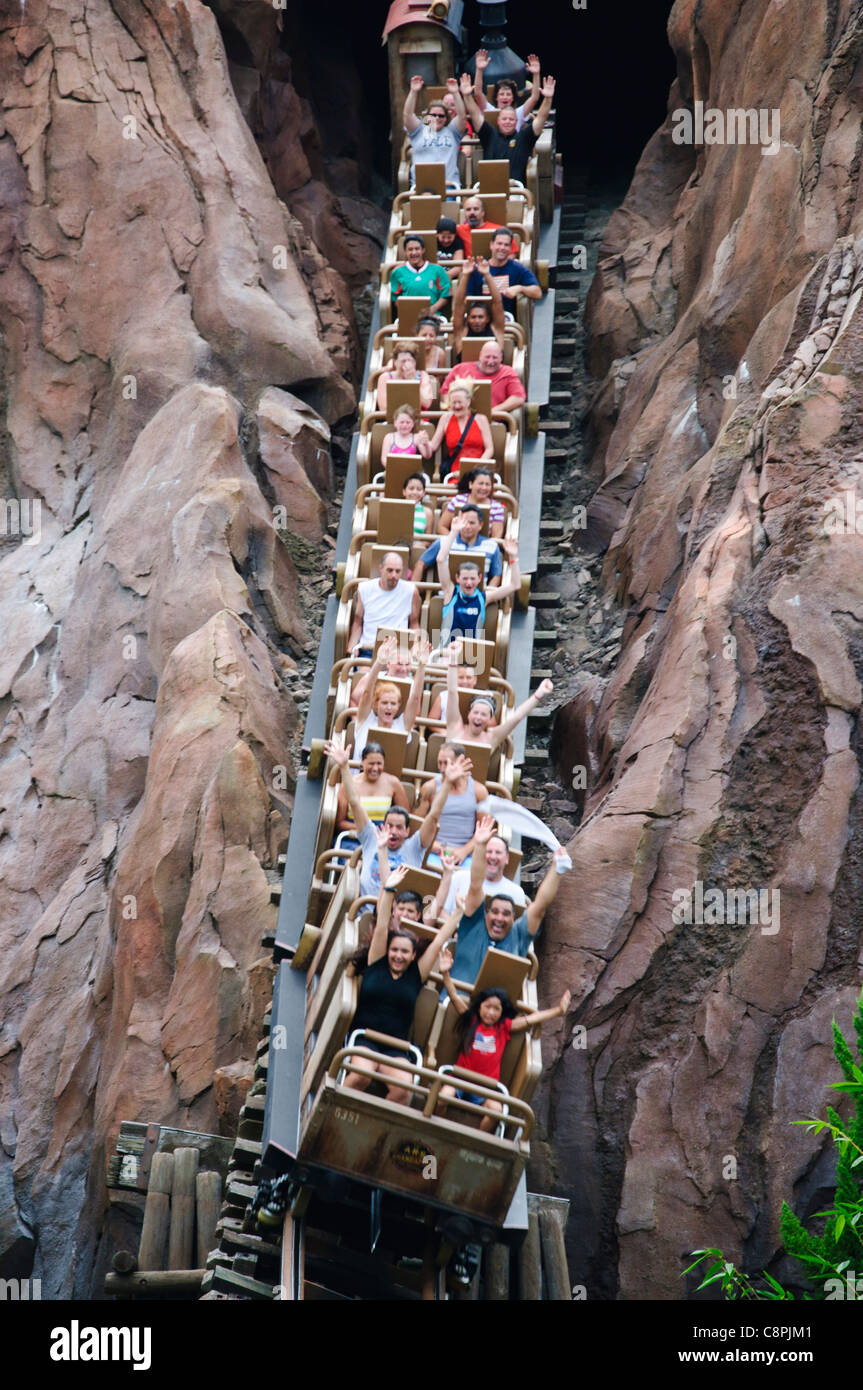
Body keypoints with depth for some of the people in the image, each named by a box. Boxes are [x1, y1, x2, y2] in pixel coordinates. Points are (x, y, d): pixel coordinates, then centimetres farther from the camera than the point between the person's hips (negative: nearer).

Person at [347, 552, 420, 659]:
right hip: (367, 650, 1)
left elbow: (414, 624, 14)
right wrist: (352, 647, 1)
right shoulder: (364, 589, 7)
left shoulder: (411, 591, 4)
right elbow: (357, 623, 15)